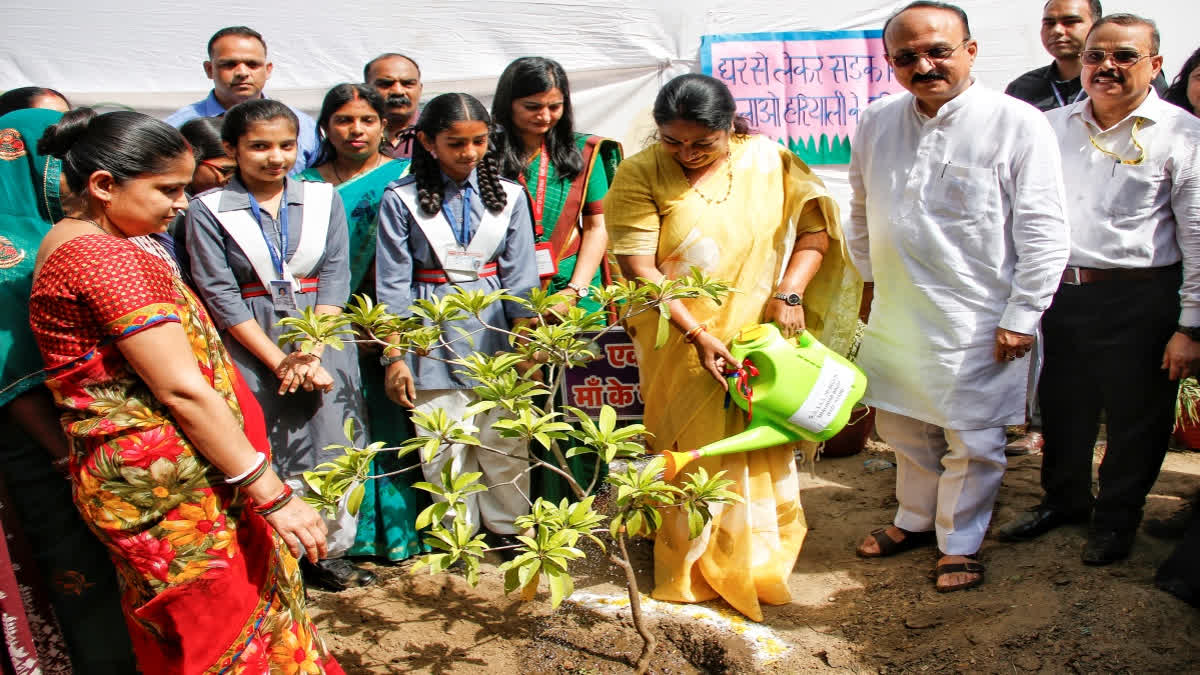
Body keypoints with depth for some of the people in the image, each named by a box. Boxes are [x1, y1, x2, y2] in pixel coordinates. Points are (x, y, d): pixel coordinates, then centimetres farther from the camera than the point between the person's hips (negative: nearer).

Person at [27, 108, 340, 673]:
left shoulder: (67, 241, 13)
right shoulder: (111, 259, -20)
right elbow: (183, 391, -23)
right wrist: (274, 496, -21)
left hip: (129, 476, 10)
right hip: (170, 487, -10)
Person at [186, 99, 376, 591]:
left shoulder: (323, 199, 6)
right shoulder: (208, 211, -2)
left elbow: (335, 278, 0)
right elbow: (220, 296, -7)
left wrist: (310, 353, -10)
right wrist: (280, 361, -12)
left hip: (324, 342, 2)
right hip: (252, 351, -2)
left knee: (332, 451, 4)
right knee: (264, 458, 1)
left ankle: (329, 552, 21)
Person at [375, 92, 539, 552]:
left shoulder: (507, 195, 3)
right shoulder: (402, 199, -3)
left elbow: (519, 275, 3)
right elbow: (393, 282, -2)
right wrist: (394, 355, -4)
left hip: (494, 329, 2)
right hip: (433, 336, -1)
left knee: (505, 441, 7)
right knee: (445, 445, 5)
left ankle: (506, 526, 25)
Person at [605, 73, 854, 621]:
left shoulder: (768, 161, -2)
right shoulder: (640, 175, -10)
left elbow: (816, 228, 1)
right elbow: (638, 268, -15)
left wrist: (790, 291, -14)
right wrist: (698, 335, -20)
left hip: (760, 339, 3)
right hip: (681, 349, -2)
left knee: (759, 450, 11)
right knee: (694, 455, 5)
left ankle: (758, 561, 32)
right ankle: (697, 569, 25)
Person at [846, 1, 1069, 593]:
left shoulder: (1017, 124, -11)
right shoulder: (877, 122, 4)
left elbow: (1043, 232, -10)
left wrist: (1022, 316, -12)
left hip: (976, 321, -5)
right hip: (896, 313, 5)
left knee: (972, 439, 7)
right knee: (904, 427, 19)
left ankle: (960, 543, 27)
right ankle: (915, 520, 40)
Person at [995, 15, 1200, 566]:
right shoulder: (1054, 126, 8)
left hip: (1139, 299, -4)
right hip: (1061, 292, 4)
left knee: (1135, 417, 9)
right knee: (1061, 407, 17)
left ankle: (1116, 517, 30)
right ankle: (1064, 499, 39)